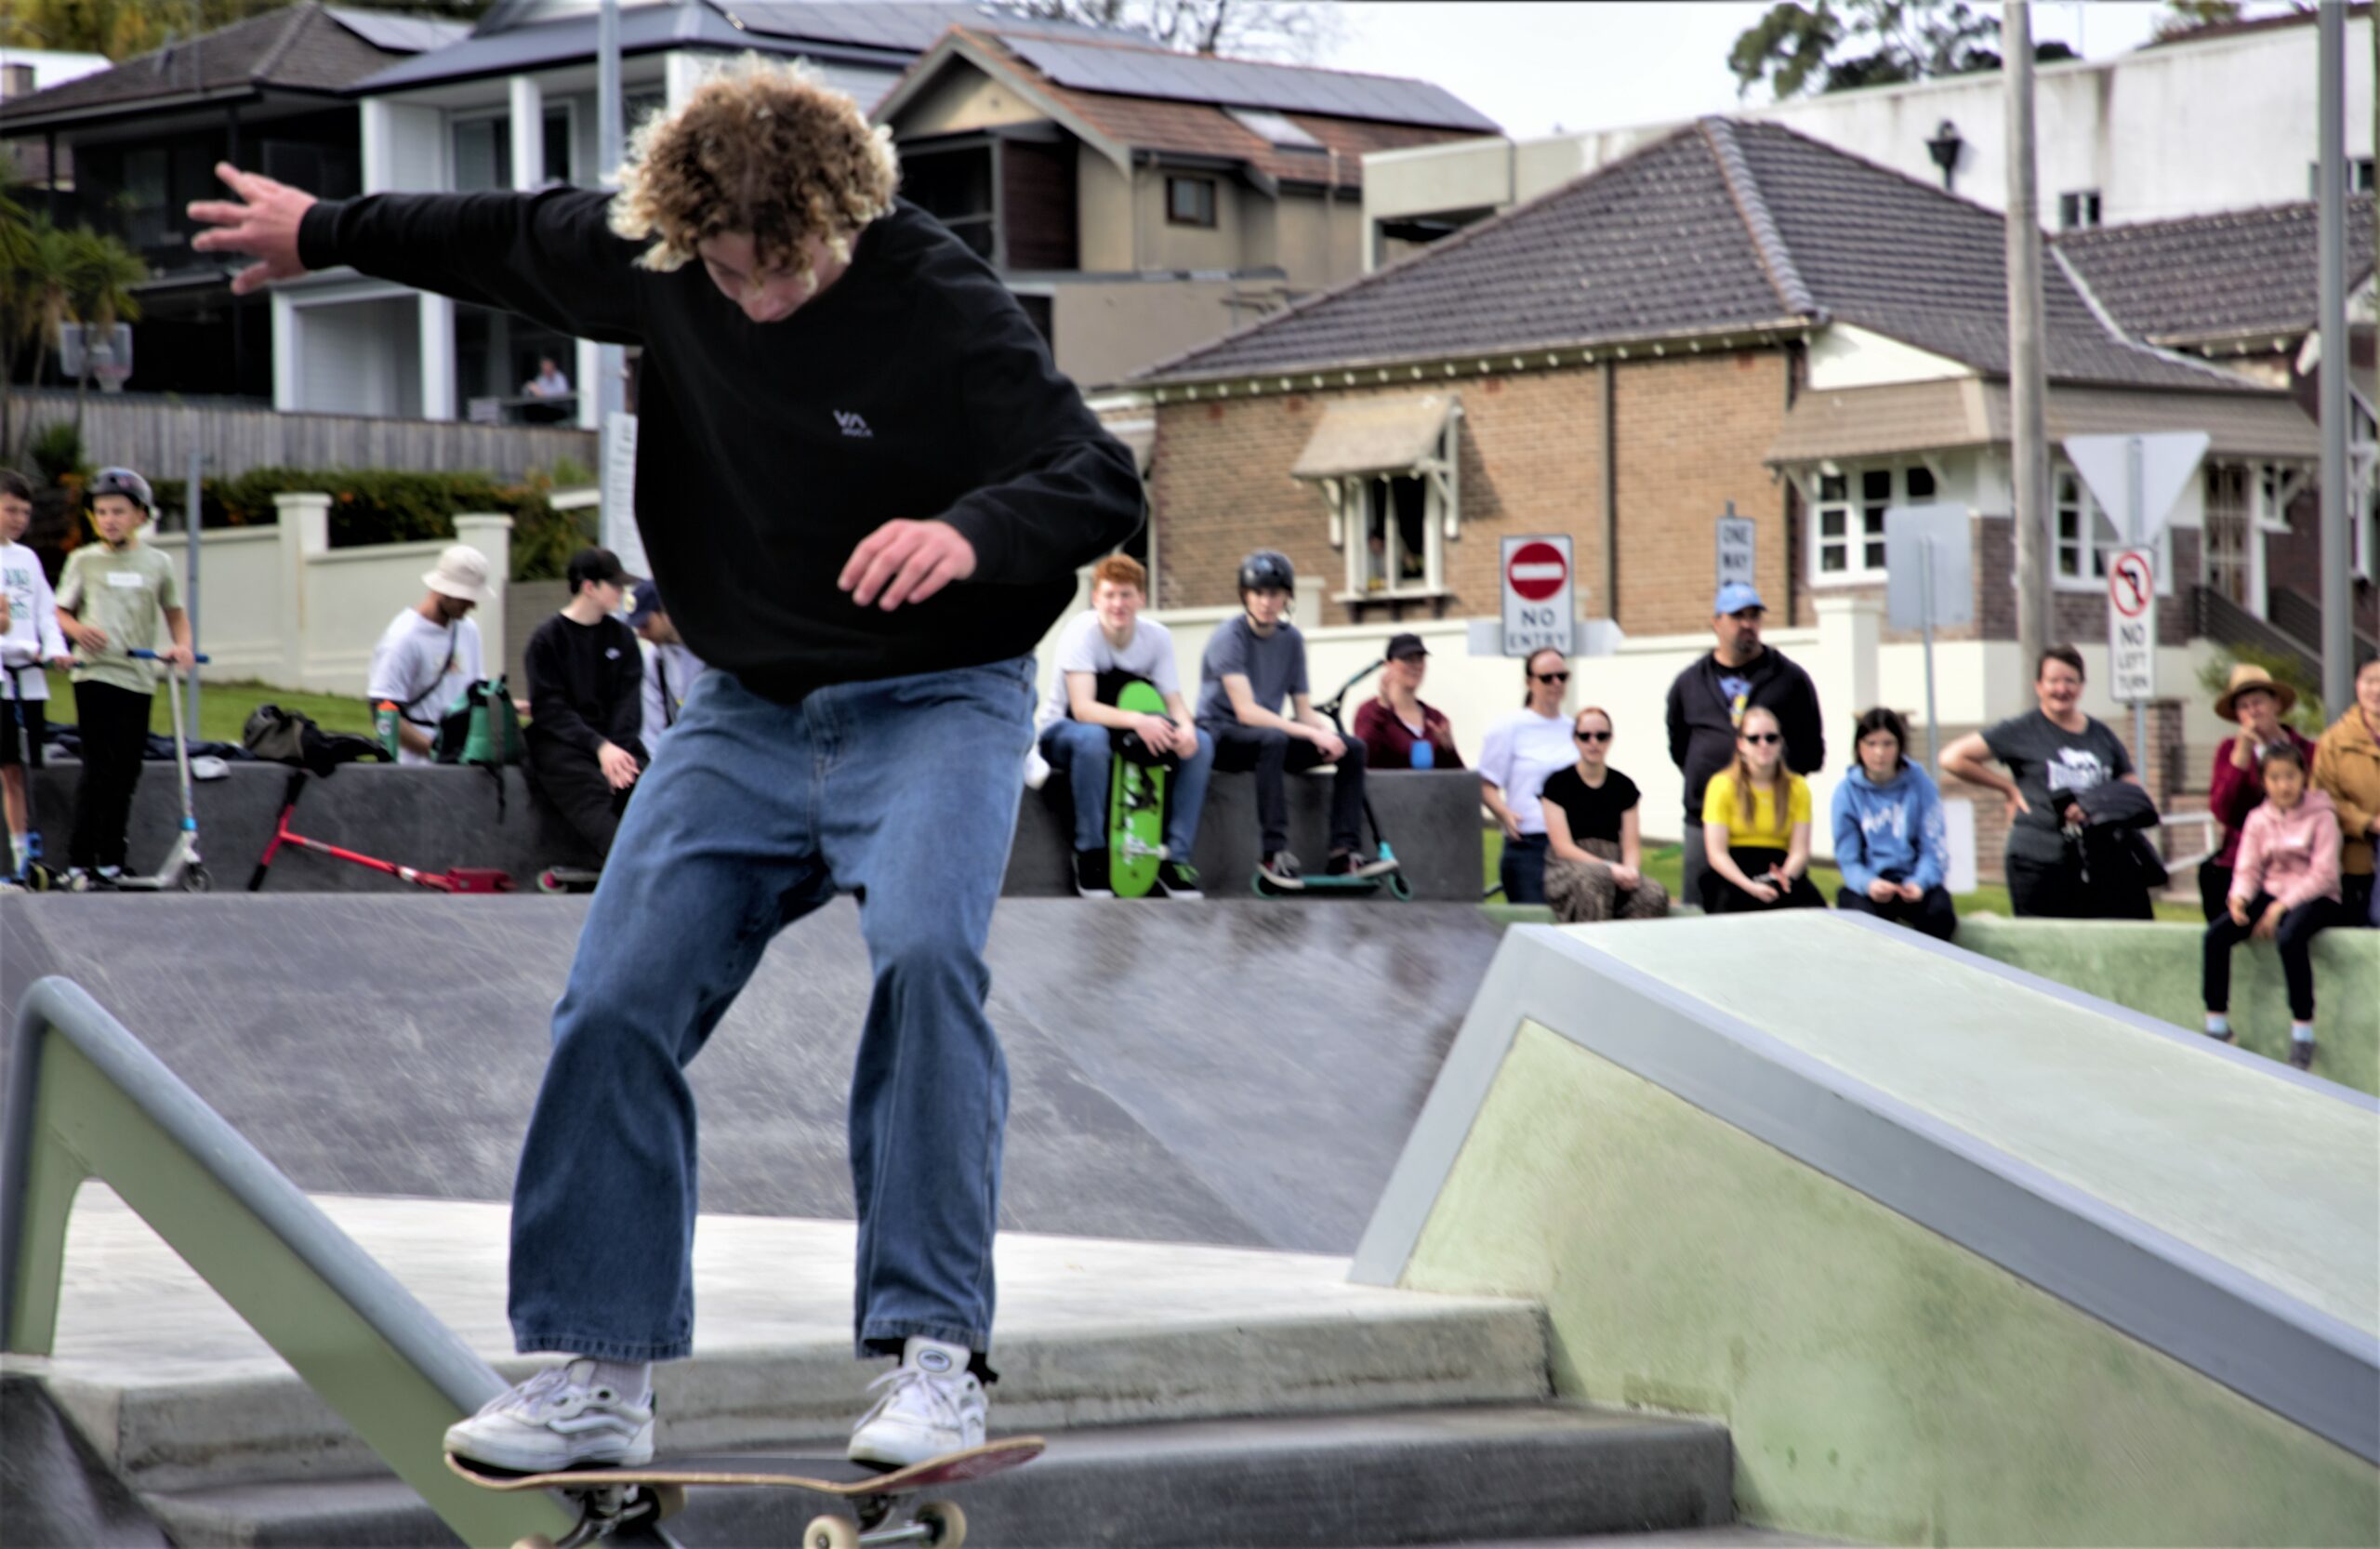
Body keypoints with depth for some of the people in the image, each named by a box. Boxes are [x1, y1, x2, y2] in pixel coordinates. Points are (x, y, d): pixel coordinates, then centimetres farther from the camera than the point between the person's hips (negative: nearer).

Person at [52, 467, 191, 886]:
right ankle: (80, 862, -10)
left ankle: (111, 862, 14)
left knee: (126, 773, 6)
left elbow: (175, 613, 19)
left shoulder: (157, 564, 9)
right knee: (99, 768, -12)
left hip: (138, 677, 3)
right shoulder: (84, 560, 5)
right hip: (95, 674, -3)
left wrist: (181, 645, -1)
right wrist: (78, 629, -14)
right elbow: (60, 613, 8)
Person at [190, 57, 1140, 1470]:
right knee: (619, 997, -7)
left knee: (925, 953, -31)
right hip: (747, 714, 5)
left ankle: (935, 1355, -28)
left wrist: (971, 529, -42)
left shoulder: (944, 308, -18)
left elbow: (1103, 482, -21)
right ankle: (601, 1377, 2)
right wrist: (322, 232, 31)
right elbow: (512, 239, 18)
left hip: (933, 704, -5)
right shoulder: (651, 259, -2)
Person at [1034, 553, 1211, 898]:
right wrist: (1136, 721, -49)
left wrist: (1185, 728, -35)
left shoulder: (1157, 637, -7)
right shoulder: (1082, 633, -22)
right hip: (1063, 731, -5)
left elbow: (1174, 701, -10)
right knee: (1092, 738, -42)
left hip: (1132, 730, 5)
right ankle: (1090, 854, -28)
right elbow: (1082, 708, -32)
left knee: (1200, 743, -20)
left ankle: (1175, 857, -16)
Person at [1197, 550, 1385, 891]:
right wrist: (1312, 734, -28)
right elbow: (1246, 711, -22)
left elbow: (1304, 710, 8)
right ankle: (1273, 851, -37)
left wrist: (1327, 733, -17)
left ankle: (1343, 852, -16)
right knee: (1273, 739, -40)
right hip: (1222, 737, -7)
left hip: (1267, 737, 7)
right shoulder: (1229, 637, -13)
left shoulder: (1291, 639, 8)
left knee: (1353, 748, -10)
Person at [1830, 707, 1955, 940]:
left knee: (1939, 914, -33)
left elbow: (1933, 849, 0)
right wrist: (1869, 883, -23)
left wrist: (1919, 883, -21)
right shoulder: (1848, 791, 3)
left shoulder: (1920, 784, 3)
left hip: (1914, 880, 1)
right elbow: (1847, 858, 0)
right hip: (1869, 884, -1)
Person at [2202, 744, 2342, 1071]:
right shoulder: (2258, 819, 9)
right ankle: (2216, 1024, -10)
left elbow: (2324, 874, -12)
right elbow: (2248, 869, 6)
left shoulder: (2321, 816, -5)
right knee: (2216, 935, -18)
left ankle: (2302, 1030, -29)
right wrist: (2240, 896, -18)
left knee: (2290, 938, -38)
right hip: (2272, 894, 5)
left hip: (2315, 898, -5)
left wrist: (2282, 906, -19)